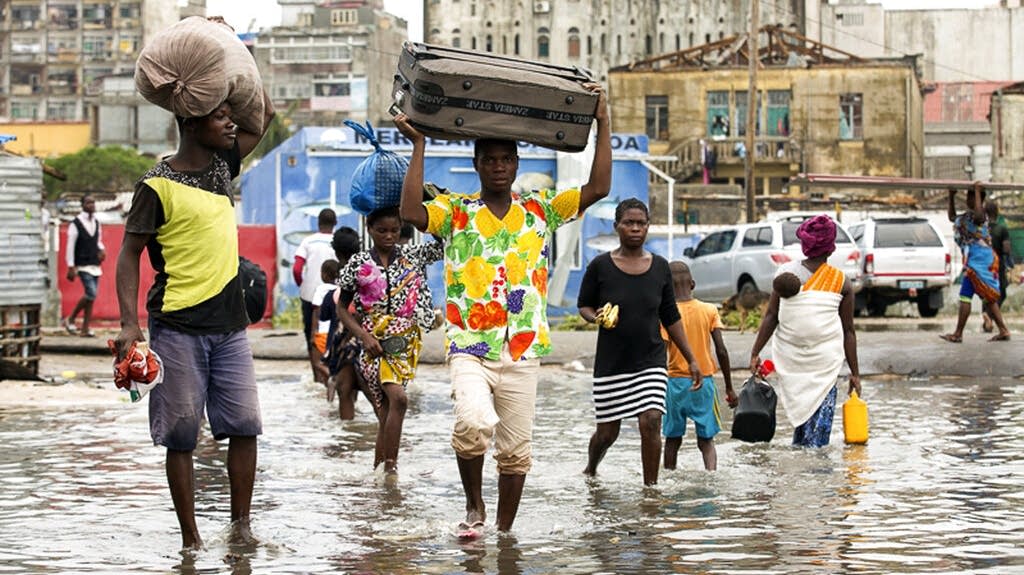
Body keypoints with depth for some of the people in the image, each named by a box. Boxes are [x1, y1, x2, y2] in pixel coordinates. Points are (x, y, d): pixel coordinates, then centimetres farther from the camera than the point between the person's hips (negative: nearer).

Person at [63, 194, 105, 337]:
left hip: (95, 266, 7)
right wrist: (71, 267, -10)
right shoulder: (76, 224, -6)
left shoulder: (96, 223, 13)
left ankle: (85, 329, 8)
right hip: (83, 266, -7)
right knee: (91, 294, -17)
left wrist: (102, 249, 1)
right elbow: (70, 246, -7)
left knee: (91, 296, 4)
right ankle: (70, 320, -1)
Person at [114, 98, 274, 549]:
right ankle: (190, 539, 7)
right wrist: (129, 323, -16)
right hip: (178, 327, -6)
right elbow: (129, 253, -7)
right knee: (181, 435, 1)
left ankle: (241, 526, 9)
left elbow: (263, 116, 22)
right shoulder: (158, 186, -8)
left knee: (245, 424, 1)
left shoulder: (222, 165, 10)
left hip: (229, 325, 6)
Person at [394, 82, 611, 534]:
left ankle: (504, 531, 20)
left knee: (515, 449, 5)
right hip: (469, 348, -3)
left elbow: (598, 188, 3)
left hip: (522, 352, 3)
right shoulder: (454, 212, 5)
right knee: (474, 422, -27)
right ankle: (473, 504, -3)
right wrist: (418, 146, -12)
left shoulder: (540, 210, 11)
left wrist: (603, 124, -1)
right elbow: (411, 213, -14)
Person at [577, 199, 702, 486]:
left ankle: (650, 486, -5)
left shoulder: (660, 267, 4)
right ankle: (590, 469, 37)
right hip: (611, 363, -1)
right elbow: (583, 305, 7)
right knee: (607, 431, 7)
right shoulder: (601, 266, -4)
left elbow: (671, 317, 11)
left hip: (651, 362, 1)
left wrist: (691, 360, 10)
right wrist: (596, 317, -17)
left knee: (651, 423, -15)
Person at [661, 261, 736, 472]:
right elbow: (721, 351, -2)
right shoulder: (709, 310, -1)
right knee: (706, 440, 5)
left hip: (676, 383, -1)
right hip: (704, 382, 1)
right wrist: (729, 388, 5)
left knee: (673, 439, 12)